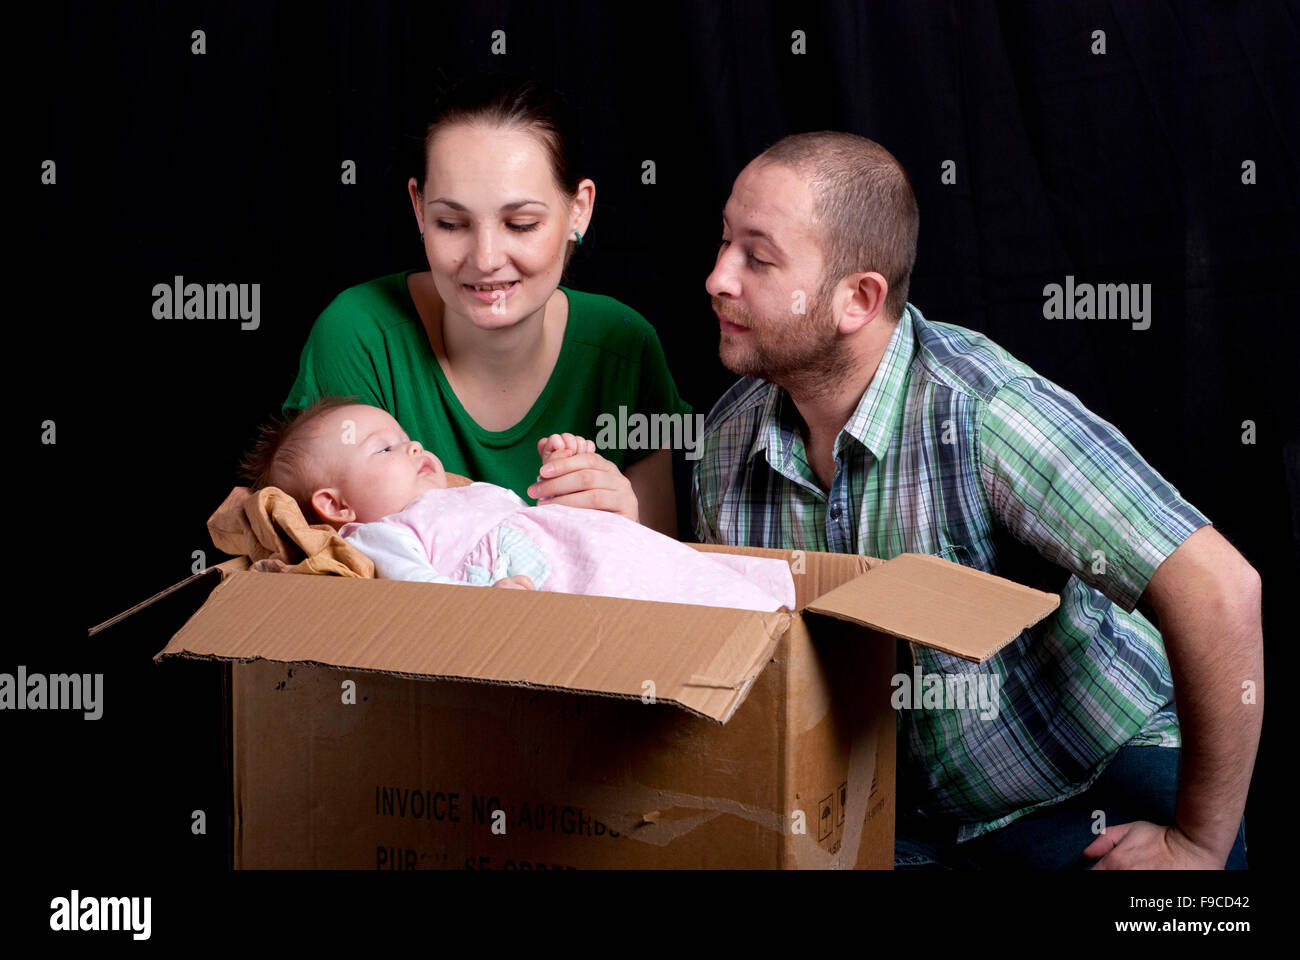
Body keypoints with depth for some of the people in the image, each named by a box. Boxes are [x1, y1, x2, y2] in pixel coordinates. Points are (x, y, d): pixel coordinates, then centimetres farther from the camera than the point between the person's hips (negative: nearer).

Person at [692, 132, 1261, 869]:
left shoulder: (981, 412, -26)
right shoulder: (729, 435, -4)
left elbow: (1219, 589, -30)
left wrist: (1198, 846, -21)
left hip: (1105, 795, -4)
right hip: (909, 824, 5)